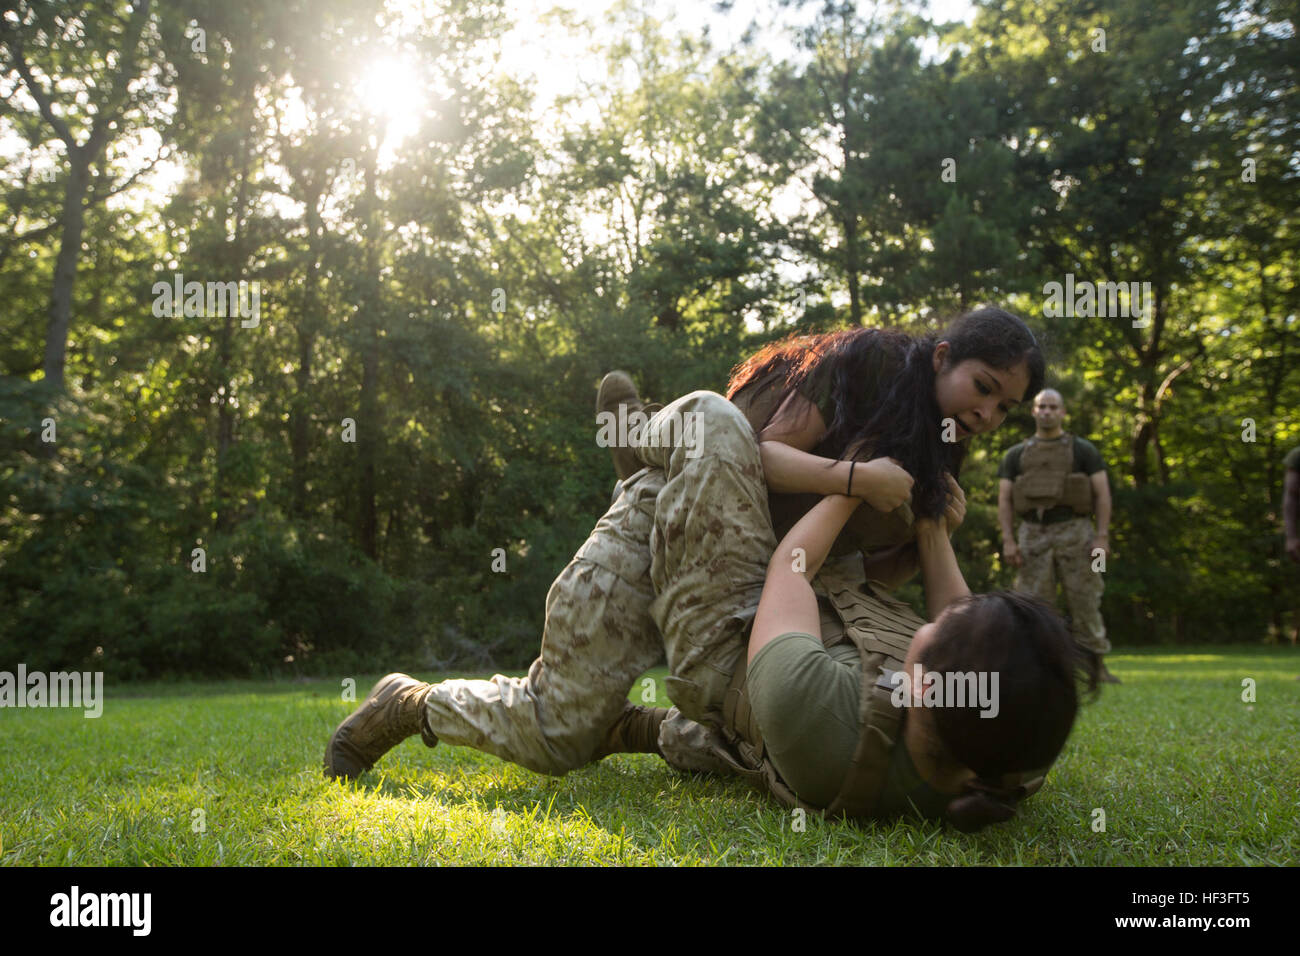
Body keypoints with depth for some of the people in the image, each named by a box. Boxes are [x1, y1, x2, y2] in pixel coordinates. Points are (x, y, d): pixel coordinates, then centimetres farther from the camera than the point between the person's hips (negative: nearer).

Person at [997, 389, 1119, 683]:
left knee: (1084, 600, -3)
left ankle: (1096, 665, 4)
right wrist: (1008, 540, -3)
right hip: (1033, 535, 2)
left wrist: (1102, 536, -8)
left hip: (1074, 532, -1)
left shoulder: (1082, 450, 9)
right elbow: (1004, 499, 9)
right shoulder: (1016, 454, 13)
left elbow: (1102, 493, 3)